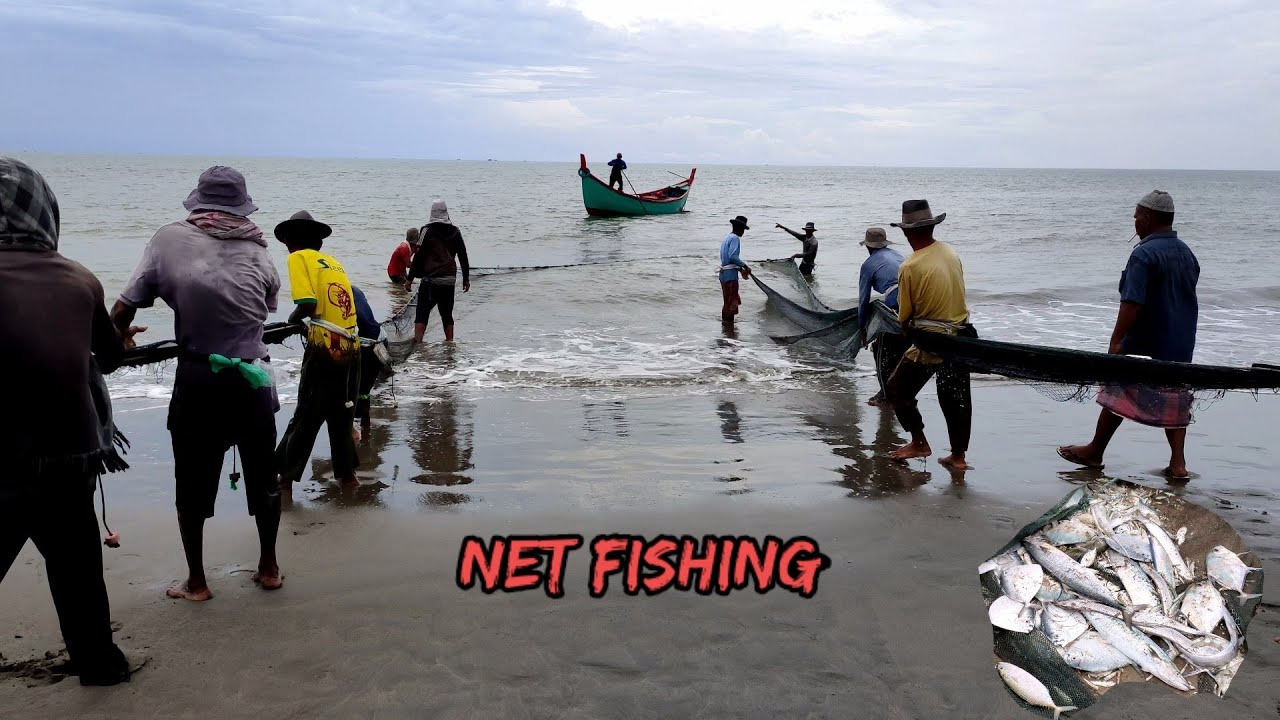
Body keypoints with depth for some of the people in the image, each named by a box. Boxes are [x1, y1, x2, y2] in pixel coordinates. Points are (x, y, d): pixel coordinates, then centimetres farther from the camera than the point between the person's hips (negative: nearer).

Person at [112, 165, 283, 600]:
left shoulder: (170, 238, -4)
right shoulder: (256, 251, 0)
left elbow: (124, 308, -4)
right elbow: (268, 308, 1)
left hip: (196, 381, -1)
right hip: (252, 378, 1)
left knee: (193, 483, 13)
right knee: (263, 477, 16)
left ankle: (196, 582, 22)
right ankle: (269, 569, 27)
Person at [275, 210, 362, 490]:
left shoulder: (298, 257, -1)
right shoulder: (333, 261, 19)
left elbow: (308, 304, -14)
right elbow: (336, 302, 15)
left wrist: (292, 319, 4)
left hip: (325, 349, -6)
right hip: (351, 348, 6)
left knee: (306, 416, 2)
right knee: (342, 415, 19)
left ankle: (284, 480, 8)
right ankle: (346, 473, 28)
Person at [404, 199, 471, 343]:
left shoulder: (427, 231, -7)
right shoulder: (455, 232, 7)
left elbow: (419, 256, -8)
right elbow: (463, 257, 11)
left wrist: (410, 279, -3)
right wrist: (466, 279, 19)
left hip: (431, 279, -4)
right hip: (450, 280, 4)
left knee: (422, 313, -3)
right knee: (447, 314, 15)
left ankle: (417, 341, -15)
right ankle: (449, 342, 16)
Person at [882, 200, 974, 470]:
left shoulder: (909, 267, -17)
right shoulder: (950, 253, 0)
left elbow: (905, 316, -8)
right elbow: (955, 292, 10)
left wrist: (907, 327, 13)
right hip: (961, 336, 7)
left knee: (896, 389, 11)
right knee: (956, 396, 17)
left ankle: (919, 443, 15)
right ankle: (958, 456, 24)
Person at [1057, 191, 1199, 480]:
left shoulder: (1144, 254, -18)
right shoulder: (1187, 253, 8)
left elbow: (1132, 304, -24)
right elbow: (1185, 297, 17)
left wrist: (1115, 342, -21)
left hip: (1145, 345, -7)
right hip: (1181, 347, 7)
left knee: (1117, 395, 7)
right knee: (1175, 400, 11)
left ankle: (1094, 452, 20)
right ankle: (1177, 463, 7)